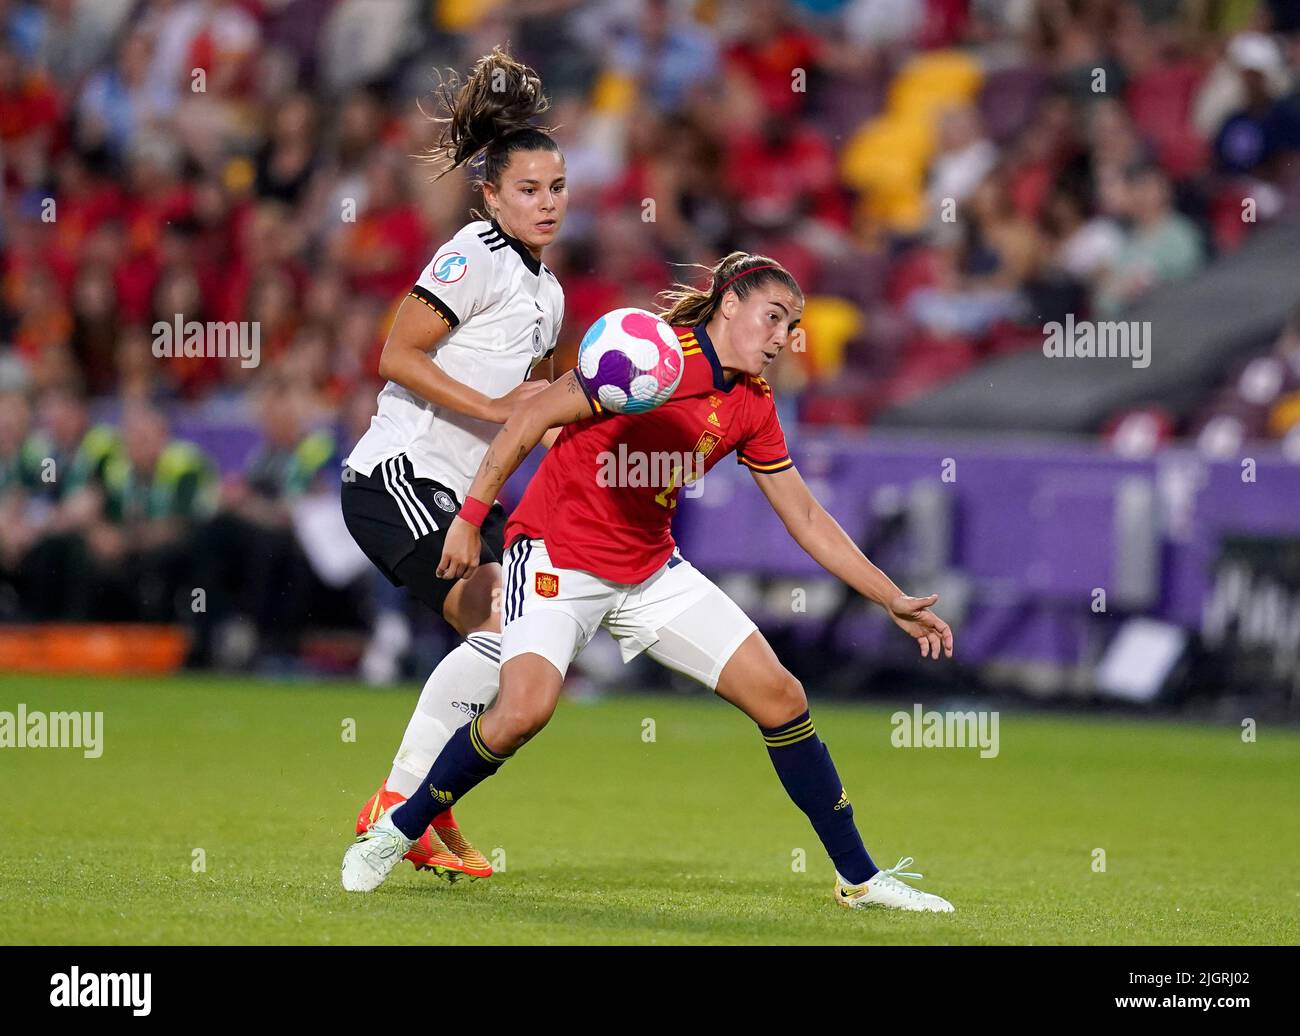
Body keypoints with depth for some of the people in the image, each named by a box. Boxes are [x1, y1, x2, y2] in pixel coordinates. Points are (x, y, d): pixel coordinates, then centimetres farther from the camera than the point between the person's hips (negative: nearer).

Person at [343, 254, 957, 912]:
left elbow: (808, 522, 11)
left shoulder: (753, 407, 3)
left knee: (780, 697, -1)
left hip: (651, 570, 7)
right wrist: (470, 518, -15)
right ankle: (394, 834, -7)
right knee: (525, 709, -29)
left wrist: (893, 601, 8)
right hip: (557, 555, -7)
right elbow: (533, 417, -15)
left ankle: (858, 878, 10)